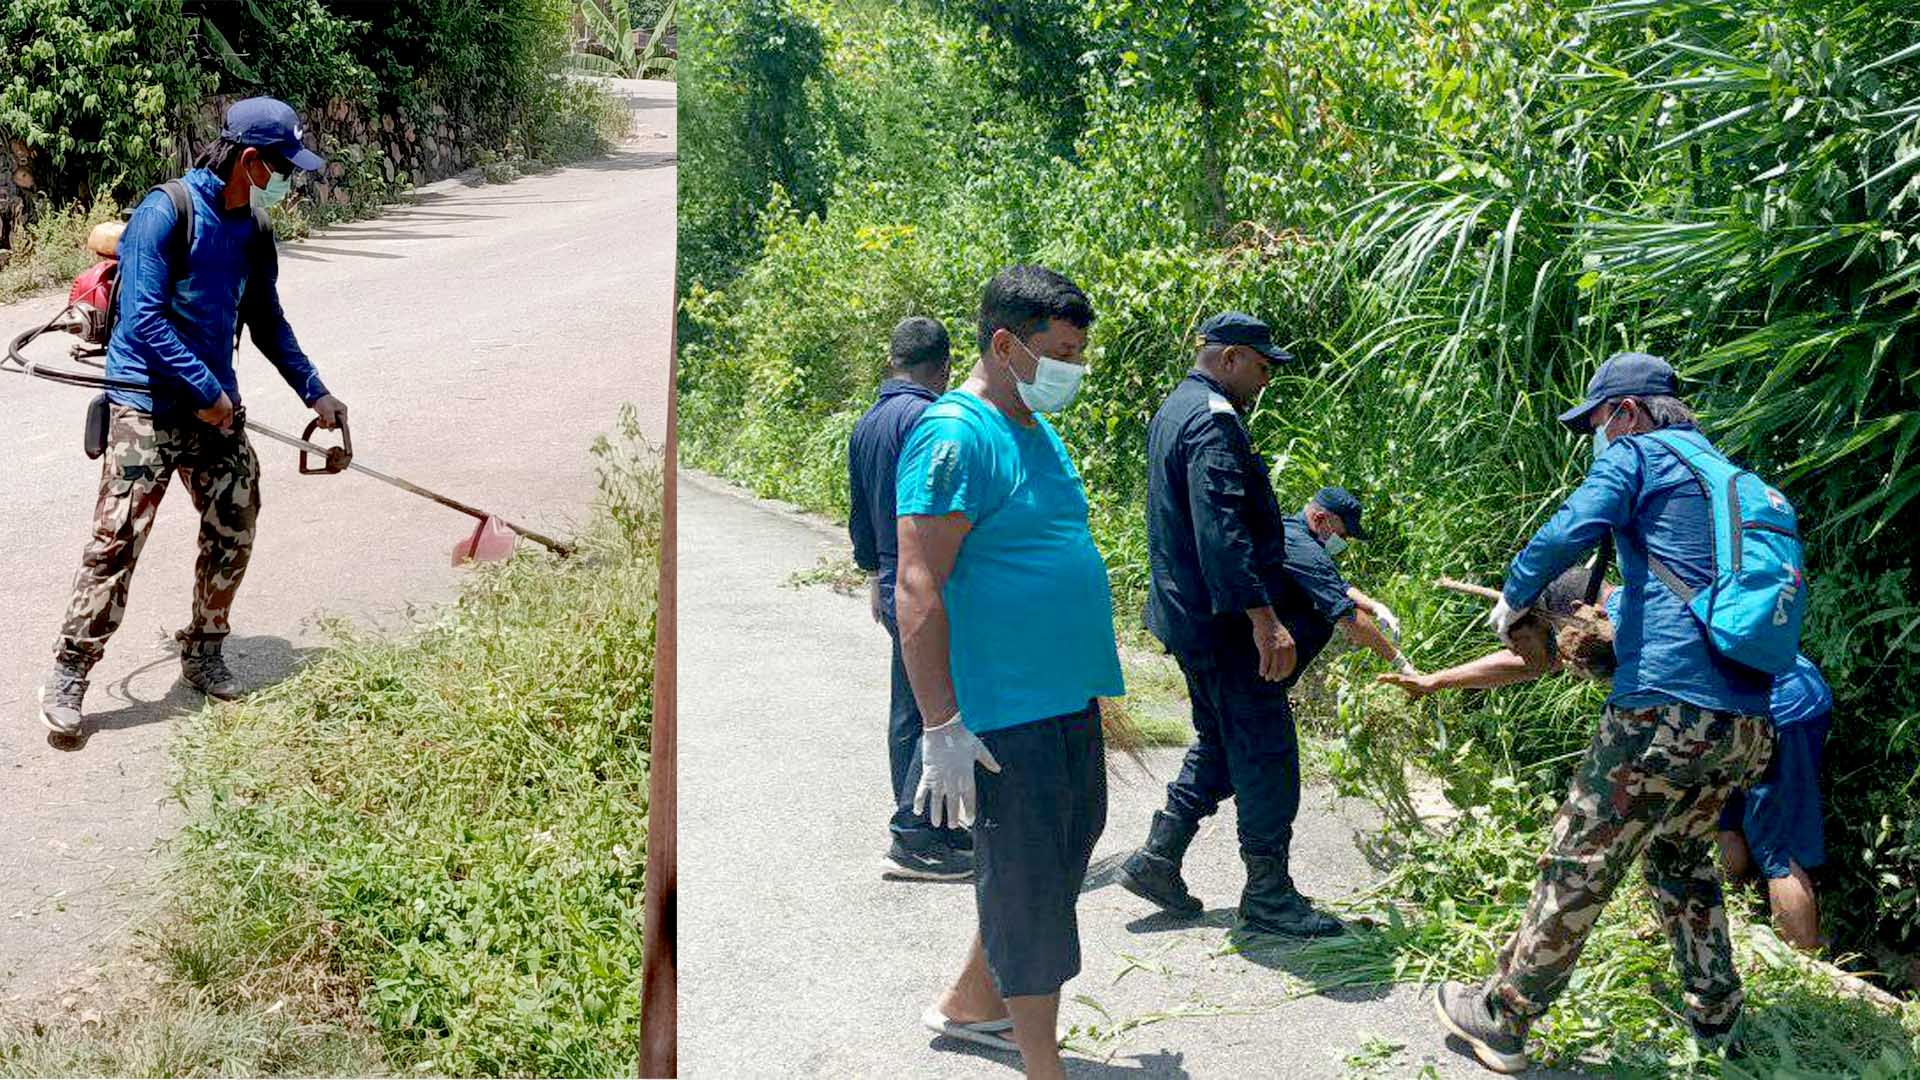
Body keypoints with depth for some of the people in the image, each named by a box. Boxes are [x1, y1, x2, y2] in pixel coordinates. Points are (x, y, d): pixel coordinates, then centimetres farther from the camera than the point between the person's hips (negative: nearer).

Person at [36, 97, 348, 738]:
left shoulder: (252, 233, 9)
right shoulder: (166, 212, -14)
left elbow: (268, 324, 21)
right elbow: (143, 319, -19)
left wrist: (314, 394, 18)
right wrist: (207, 391, -17)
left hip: (217, 409, 7)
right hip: (148, 407, -7)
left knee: (233, 532, 8)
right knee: (118, 539, -10)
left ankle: (202, 654, 26)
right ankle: (68, 677, 0)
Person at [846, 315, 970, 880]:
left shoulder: (865, 425, 13)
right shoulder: (927, 419, -16)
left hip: (894, 587, 10)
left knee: (910, 710, 14)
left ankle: (933, 826, 23)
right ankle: (913, 837, -3)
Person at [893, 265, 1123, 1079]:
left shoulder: (1038, 431, 13)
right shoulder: (954, 437, -16)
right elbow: (919, 591, -21)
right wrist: (942, 728, -23)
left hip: (1070, 700, 10)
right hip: (1005, 714, -10)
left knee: (1063, 861, 20)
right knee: (1029, 890, 0)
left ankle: (968, 1006, 39)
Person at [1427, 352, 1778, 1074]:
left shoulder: (1634, 456, 1)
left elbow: (1571, 531, -15)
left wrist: (1514, 597, 1)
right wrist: (1610, 622, 38)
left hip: (1667, 708, -8)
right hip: (1750, 722, 8)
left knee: (1579, 866, 0)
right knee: (1681, 856, 26)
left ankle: (1503, 1018, 8)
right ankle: (1715, 1016, 33)